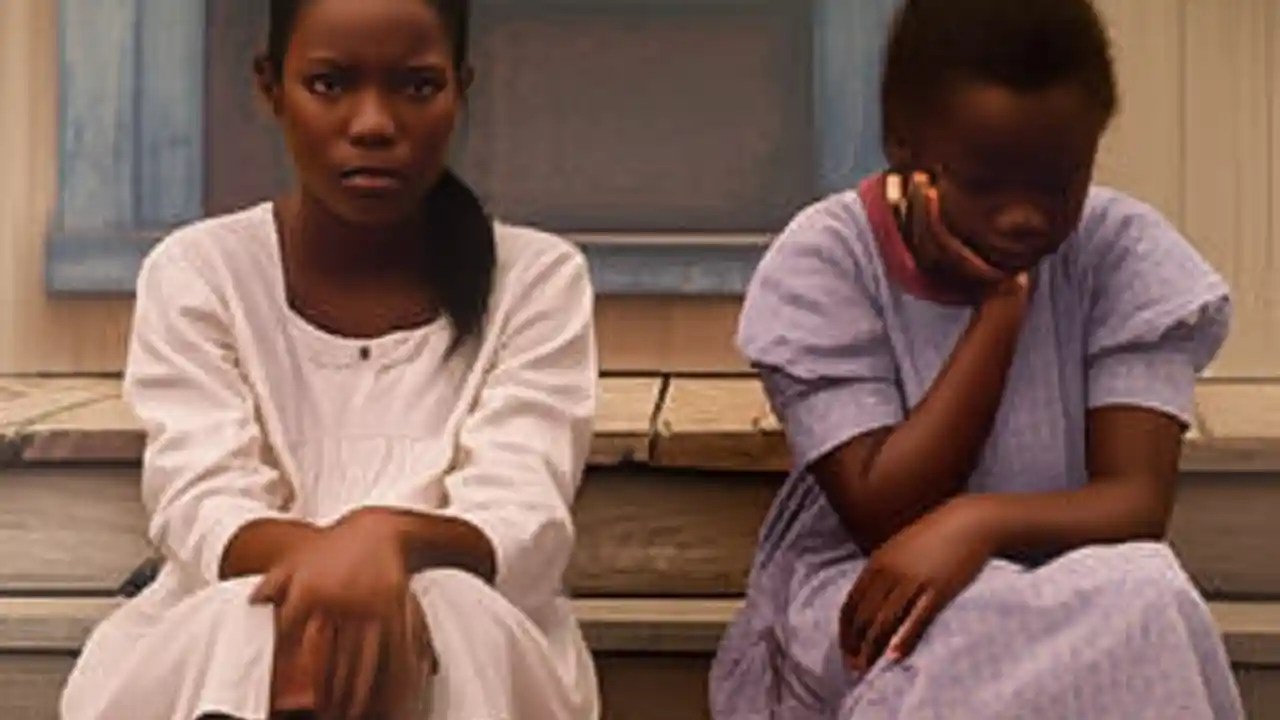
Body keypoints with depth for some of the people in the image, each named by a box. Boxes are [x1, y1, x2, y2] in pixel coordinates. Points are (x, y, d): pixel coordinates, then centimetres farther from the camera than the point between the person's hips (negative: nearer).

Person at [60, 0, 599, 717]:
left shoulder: (540, 279, 1)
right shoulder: (194, 273, 3)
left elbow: (525, 529, -11)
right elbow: (202, 512, -9)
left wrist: (388, 538, -34)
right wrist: (316, 556, -33)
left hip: (479, 650, 0)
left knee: (450, 617, -34)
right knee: (250, 628, -33)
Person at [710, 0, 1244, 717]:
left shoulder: (1126, 251, -5)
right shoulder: (823, 262, -10)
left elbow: (1137, 500, -13)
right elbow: (881, 515, -15)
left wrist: (979, 520, -32)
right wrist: (999, 307, -16)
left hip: (1073, 593, 3)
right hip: (863, 598, -3)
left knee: (1141, 599, -32)